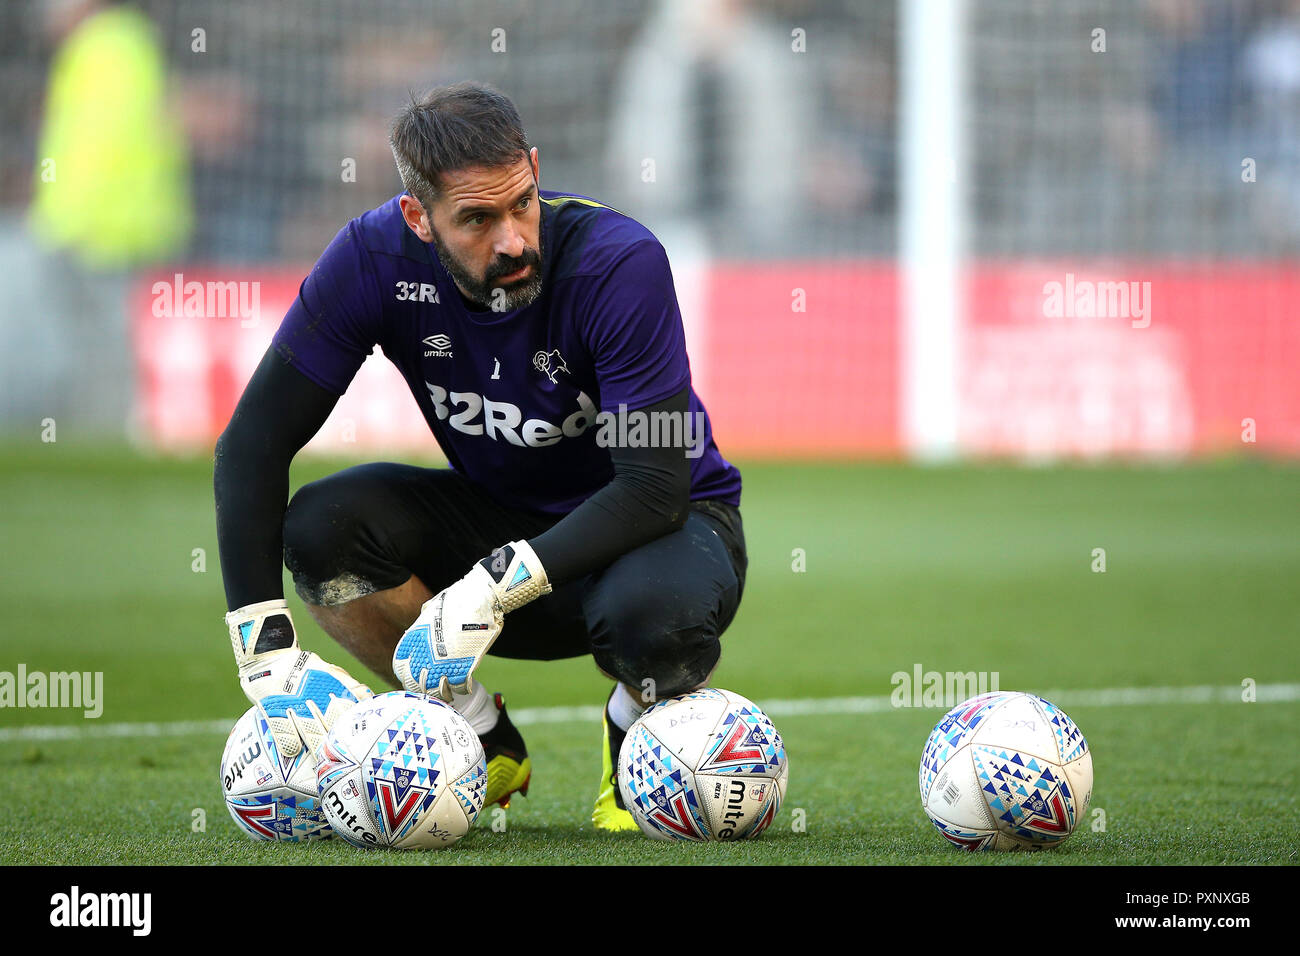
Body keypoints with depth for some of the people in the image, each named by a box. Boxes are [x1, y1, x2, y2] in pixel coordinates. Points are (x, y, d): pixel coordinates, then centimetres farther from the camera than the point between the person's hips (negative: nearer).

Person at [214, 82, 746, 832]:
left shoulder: (622, 262, -28)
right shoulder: (377, 258, -19)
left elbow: (653, 488, -29)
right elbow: (256, 440, -17)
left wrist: (498, 587, -40)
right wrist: (266, 650, -27)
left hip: (665, 518, -4)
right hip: (501, 512, 4)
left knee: (656, 614, -39)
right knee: (320, 528, -24)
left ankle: (638, 730, 0)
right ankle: (485, 742, -1)